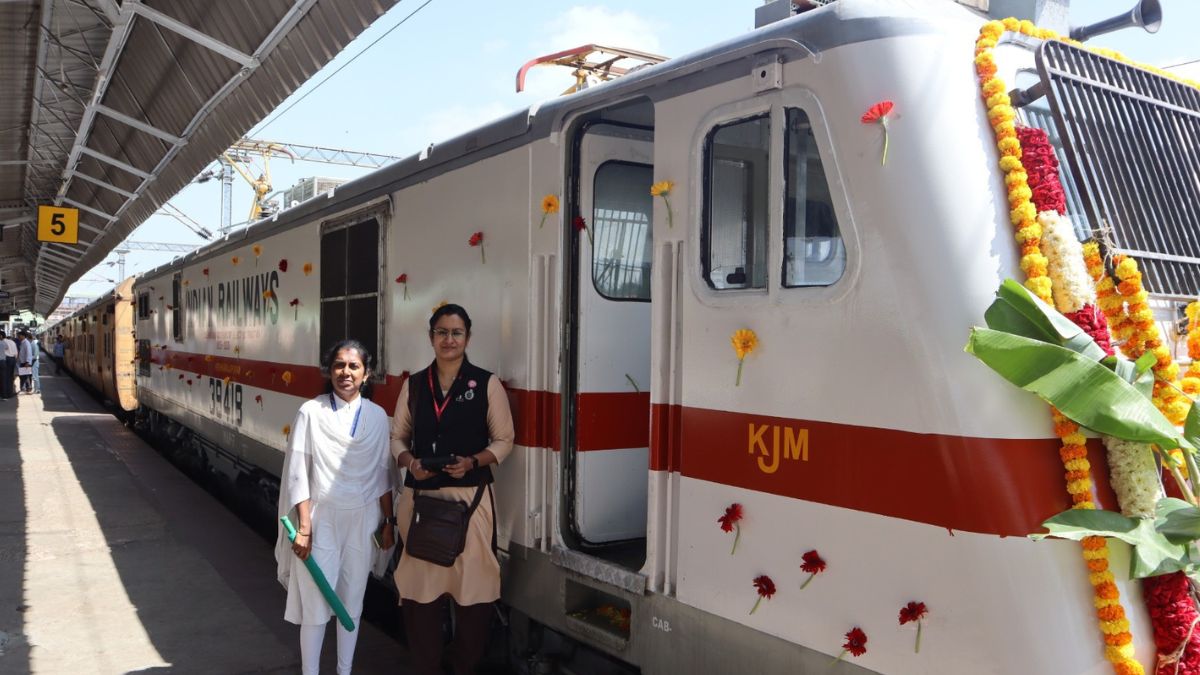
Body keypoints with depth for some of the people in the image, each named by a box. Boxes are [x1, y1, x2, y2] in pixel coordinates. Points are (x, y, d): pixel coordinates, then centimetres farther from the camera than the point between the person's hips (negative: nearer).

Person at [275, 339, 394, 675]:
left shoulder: (377, 416, 1)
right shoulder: (311, 412, -9)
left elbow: (382, 473, 7)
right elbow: (297, 472, -8)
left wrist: (388, 521, 9)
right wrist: (304, 527, -11)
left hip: (362, 520, 3)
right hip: (322, 518, -3)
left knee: (352, 600, 13)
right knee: (316, 603, 2)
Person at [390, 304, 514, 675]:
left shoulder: (486, 383, -1)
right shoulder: (413, 385, 8)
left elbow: (504, 439, 1)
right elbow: (397, 436, 13)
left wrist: (473, 462, -15)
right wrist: (409, 461, -8)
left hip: (470, 496, -2)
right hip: (420, 496, 3)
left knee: (471, 580, 2)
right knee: (418, 580, 7)